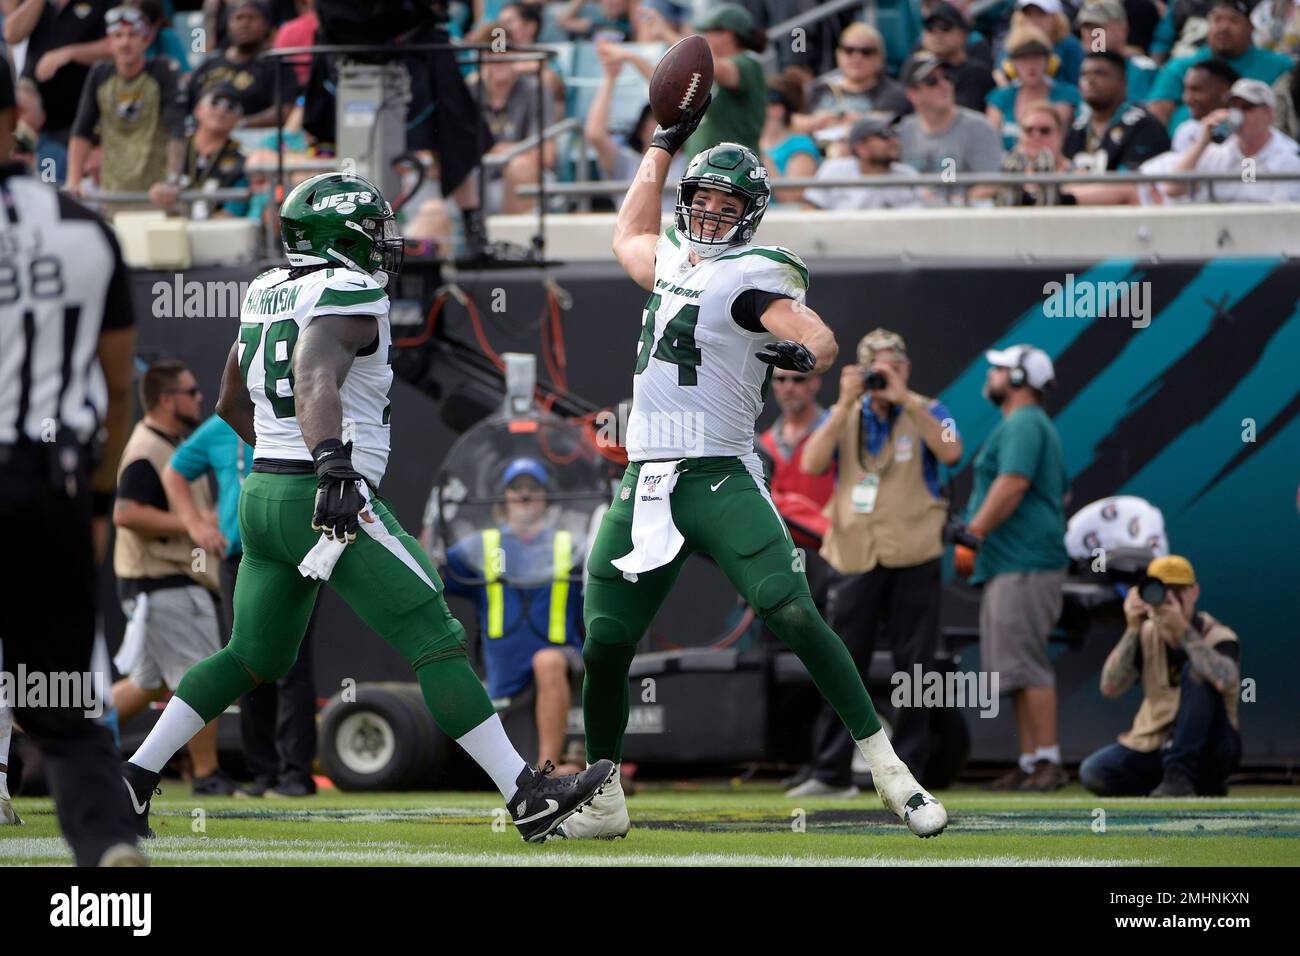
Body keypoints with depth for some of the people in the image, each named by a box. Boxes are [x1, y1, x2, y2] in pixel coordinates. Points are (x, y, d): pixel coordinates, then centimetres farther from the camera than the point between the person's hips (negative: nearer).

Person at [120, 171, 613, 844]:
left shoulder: (266, 295, 15)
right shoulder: (349, 296, -11)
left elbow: (231, 405, 26)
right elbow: (315, 380, -31)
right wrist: (333, 464, -45)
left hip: (263, 495, 9)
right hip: (336, 506, -9)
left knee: (253, 657, 20)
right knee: (437, 644, -7)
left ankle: (133, 778, 16)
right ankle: (527, 798, -9)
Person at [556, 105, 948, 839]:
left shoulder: (751, 276, -6)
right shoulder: (673, 263, 17)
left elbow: (821, 340, -22)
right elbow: (629, 236, 40)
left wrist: (803, 353, -45)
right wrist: (665, 144, 37)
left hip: (721, 481, -7)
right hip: (646, 485, 7)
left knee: (793, 615, -19)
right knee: (605, 642, 2)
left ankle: (889, 769, -16)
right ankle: (602, 802, 17)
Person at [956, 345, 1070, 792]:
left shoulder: (1022, 425, -10)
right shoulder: (1038, 426, 23)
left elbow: (1012, 484, -22)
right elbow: (1061, 491, 28)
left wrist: (973, 533, -17)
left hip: (1023, 566, -11)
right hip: (1011, 566, 11)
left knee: (1025, 666, -12)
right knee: (1018, 667, 11)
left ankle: (1048, 762, -13)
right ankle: (1030, 762, 11)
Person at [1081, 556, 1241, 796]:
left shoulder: (1217, 636, -11)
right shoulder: (1147, 634, 3)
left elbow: (1225, 680, -36)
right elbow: (1110, 687, -12)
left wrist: (1183, 630, -36)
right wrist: (1132, 630, -21)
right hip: (1152, 747, 5)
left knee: (1196, 669, -27)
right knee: (1093, 772, -20)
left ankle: (1179, 778, -28)